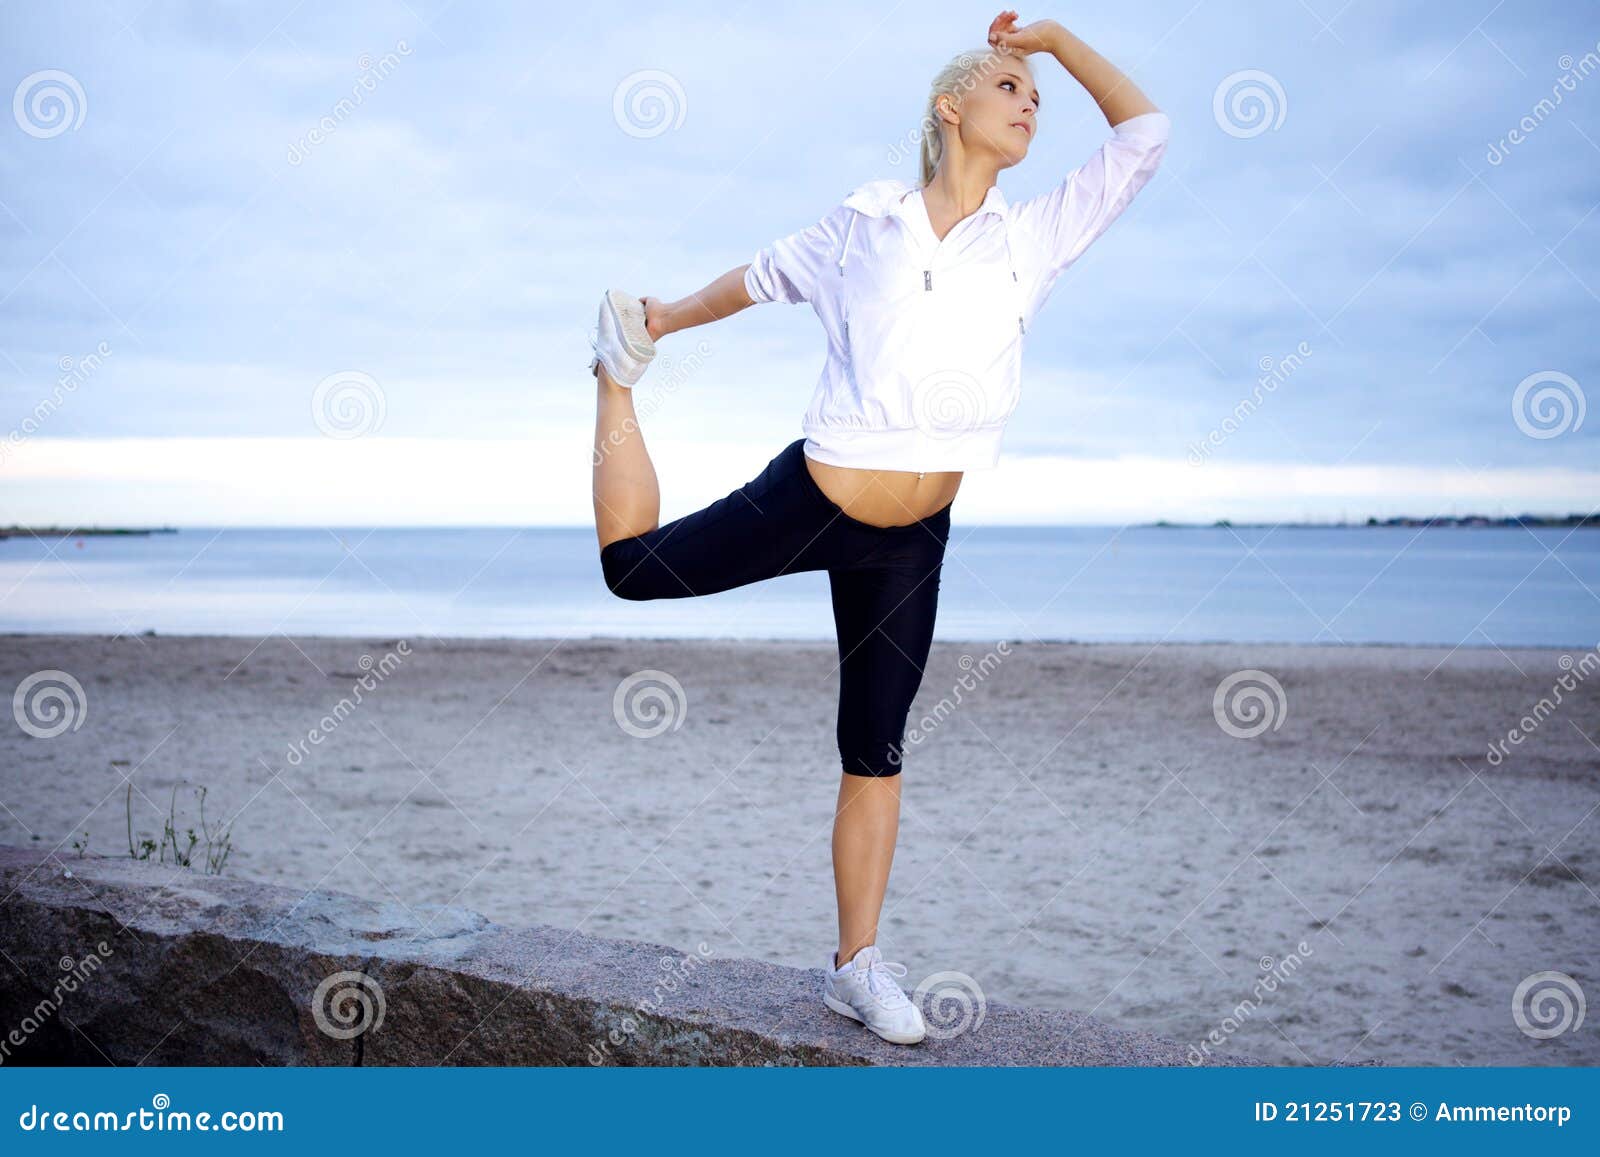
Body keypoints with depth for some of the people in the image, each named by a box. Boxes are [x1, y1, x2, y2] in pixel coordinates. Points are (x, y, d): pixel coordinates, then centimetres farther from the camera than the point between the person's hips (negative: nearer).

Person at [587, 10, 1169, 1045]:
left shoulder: (1034, 239, 5)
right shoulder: (865, 223, 0)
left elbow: (1145, 133, 5)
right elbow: (766, 274, 15)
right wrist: (669, 318, 24)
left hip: (913, 543, 2)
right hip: (809, 500, -2)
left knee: (877, 753, 6)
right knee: (634, 565, 6)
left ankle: (858, 966, 16)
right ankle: (621, 367, 29)